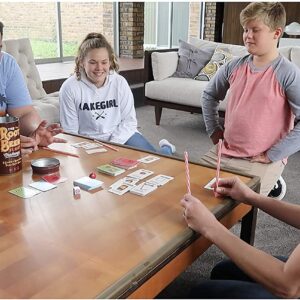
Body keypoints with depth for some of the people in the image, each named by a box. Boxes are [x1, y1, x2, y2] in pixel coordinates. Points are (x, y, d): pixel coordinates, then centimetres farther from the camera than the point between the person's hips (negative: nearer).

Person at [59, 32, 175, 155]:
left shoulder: (119, 82, -5)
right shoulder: (69, 88, -10)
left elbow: (129, 120, -3)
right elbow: (70, 131, -4)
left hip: (122, 136, 1)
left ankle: (166, 149, 23)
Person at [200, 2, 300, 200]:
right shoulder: (234, 67, 1)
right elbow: (210, 96, 18)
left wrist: (272, 155, -18)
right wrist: (214, 130, 10)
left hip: (261, 162, -6)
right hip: (223, 153, 6)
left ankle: (271, 184, 16)